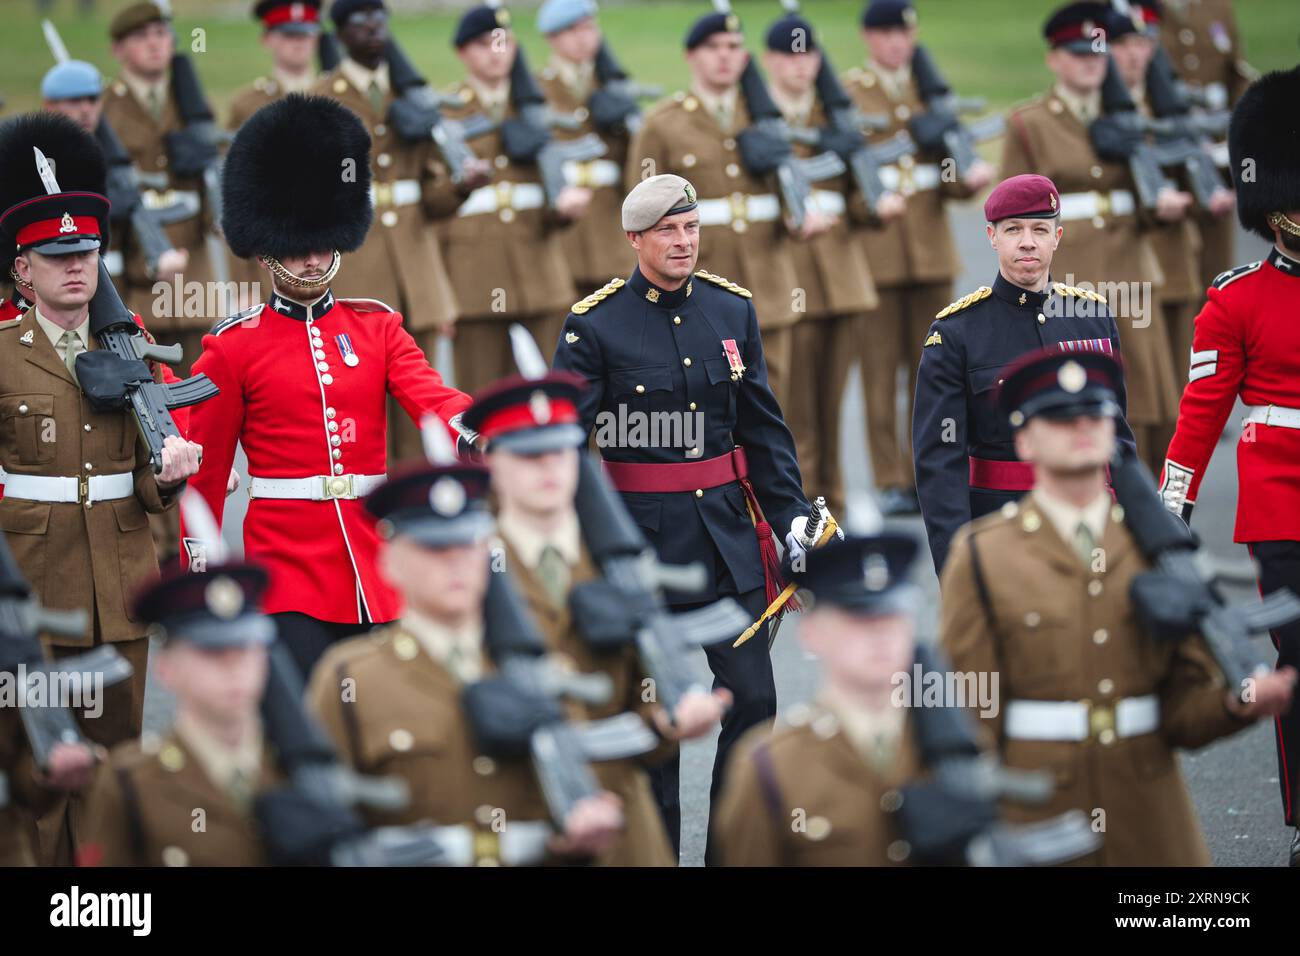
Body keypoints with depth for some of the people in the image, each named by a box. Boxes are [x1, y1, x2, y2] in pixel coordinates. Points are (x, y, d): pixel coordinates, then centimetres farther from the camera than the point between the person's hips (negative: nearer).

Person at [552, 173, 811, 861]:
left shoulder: (732, 309, 6)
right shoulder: (595, 326, -7)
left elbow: (763, 427, 11)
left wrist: (791, 517, 5)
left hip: (727, 530, 4)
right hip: (639, 539, -4)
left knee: (753, 699, 2)